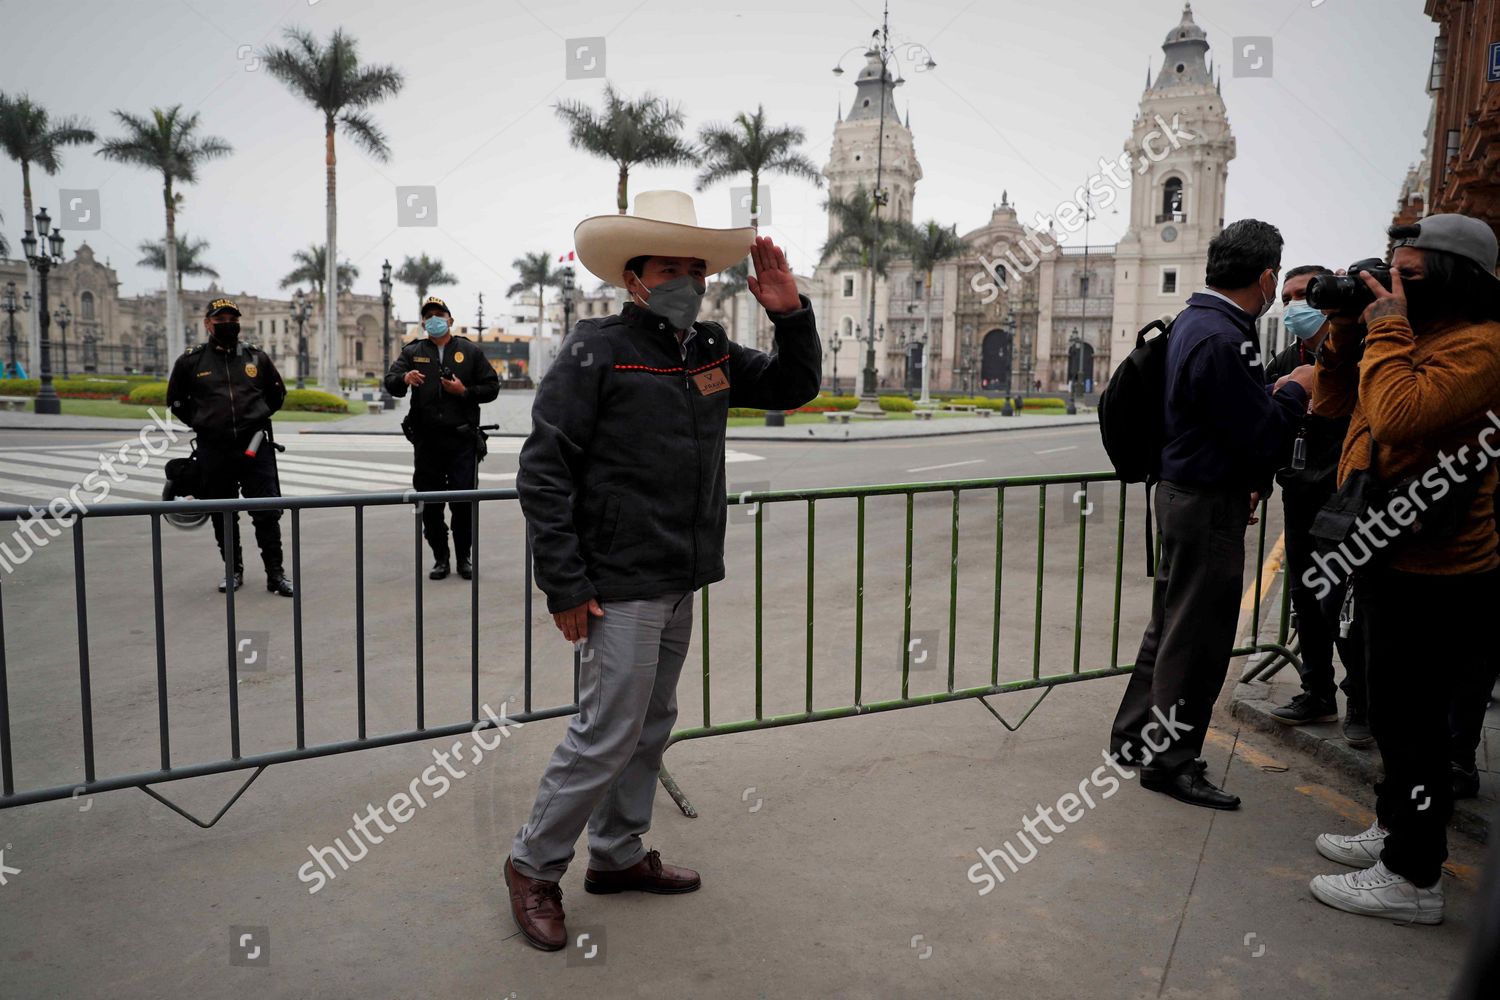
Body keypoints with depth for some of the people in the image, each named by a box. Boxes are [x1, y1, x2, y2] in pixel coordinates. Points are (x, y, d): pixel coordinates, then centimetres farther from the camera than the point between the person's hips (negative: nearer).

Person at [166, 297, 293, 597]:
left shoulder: (257, 357, 6)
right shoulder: (191, 361, 4)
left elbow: (278, 393, 20)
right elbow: (176, 401, 17)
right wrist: (201, 424, 8)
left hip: (254, 446, 0)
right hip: (213, 451, 1)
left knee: (268, 512, -3)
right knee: (223, 516, 9)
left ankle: (275, 573, 4)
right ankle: (234, 571, 23)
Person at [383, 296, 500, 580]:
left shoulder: (470, 351, 8)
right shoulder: (412, 352, 10)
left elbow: (491, 386, 8)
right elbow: (390, 383, -4)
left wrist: (465, 392, -10)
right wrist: (404, 378, -27)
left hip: (462, 441, -1)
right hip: (426, 442, 2)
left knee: (463, 502, -1)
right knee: (429, 503, 5)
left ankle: (464, 557, 12)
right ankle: (440, 558, 17)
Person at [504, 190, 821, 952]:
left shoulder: (711, 352, 9)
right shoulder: (596, 351, -12)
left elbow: (795, 388, 16)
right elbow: (543, 471, -14)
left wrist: (790, 314, -4)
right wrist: (564, 587, -16)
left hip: (680, 585, 8)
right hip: (622, 587, -8)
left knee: (651, 727, 17)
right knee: (608, 734, -3)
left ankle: (617, 855, 34)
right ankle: (535, 867, 18)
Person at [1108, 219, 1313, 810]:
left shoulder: (1196, 321, 10)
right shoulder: (1222, 340, -22)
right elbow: (1262, 437, -21)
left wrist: (1247, 479, 16)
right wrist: (1295, 391, -4)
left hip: (1184, 491, 10)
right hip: (1207, 503, -10)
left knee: (1173, 623, 19)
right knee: (1198, 635, 1)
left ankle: (1135, 737, 30)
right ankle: (1170, 761, 14)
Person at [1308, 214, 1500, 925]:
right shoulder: (1414, 335, 14)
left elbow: (1399, 414, -31)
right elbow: (1334, 401, 14)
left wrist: (1387, 328, -19)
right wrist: (1348, 327, 3)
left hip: (1431, 575, -10)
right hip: (1392, 558, 10)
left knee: (1410, 720, -2)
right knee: (1397, 713, 21)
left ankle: (1412, 879, 11)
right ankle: (1393, 832, 37)